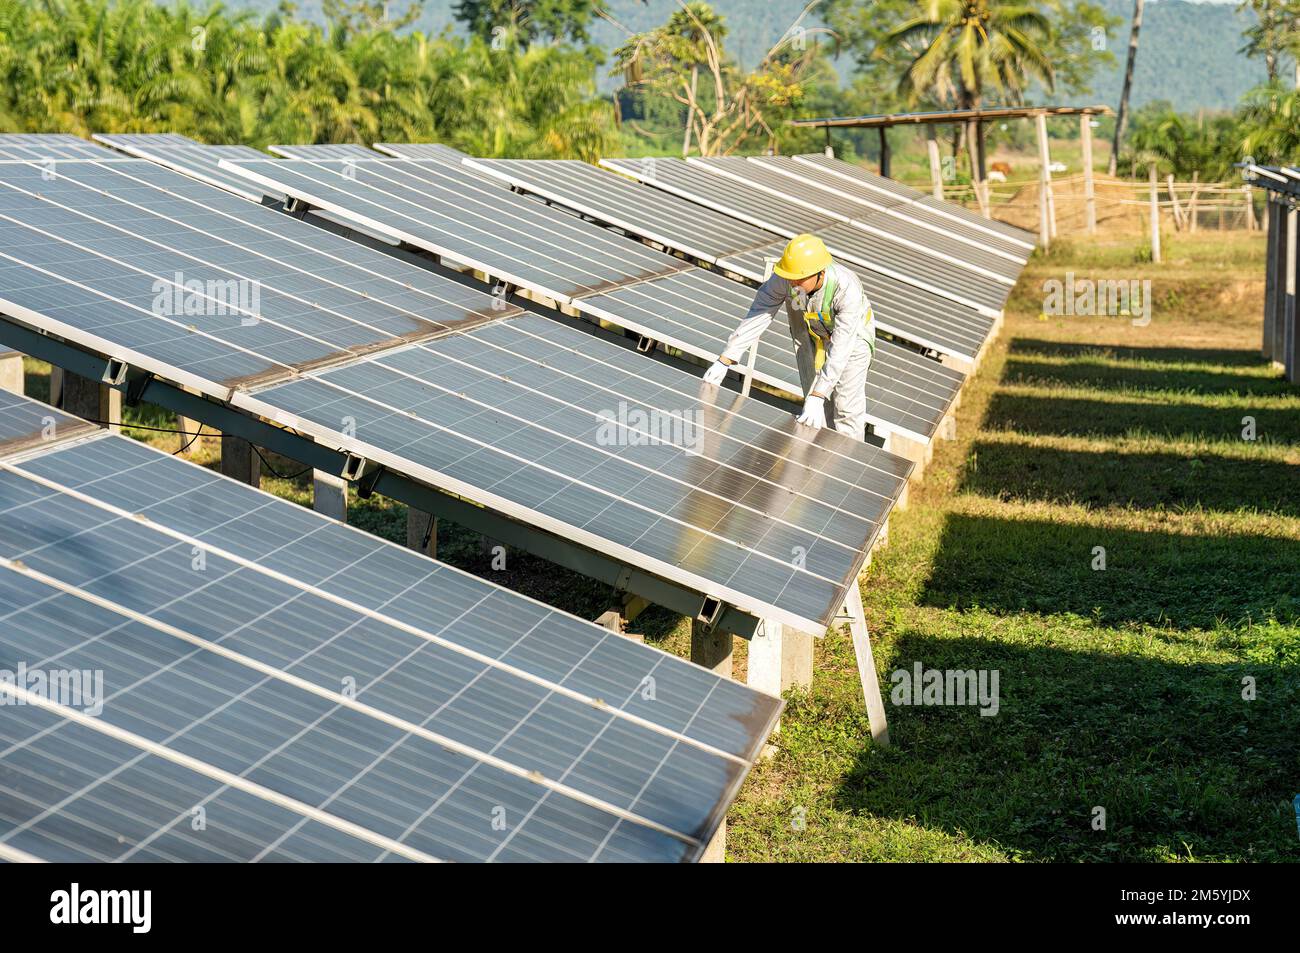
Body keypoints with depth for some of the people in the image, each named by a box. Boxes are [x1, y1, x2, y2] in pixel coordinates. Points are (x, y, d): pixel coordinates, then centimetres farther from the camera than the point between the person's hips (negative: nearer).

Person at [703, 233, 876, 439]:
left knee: (847, 408, -6)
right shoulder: (784, 278, -31)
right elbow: (757, 316, -29)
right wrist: (723, 362, -34)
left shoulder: (848, 289, -42)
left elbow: (840, 349, -44)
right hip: (810, 334, 3)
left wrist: (817, 397, -49)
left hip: (852, 335, -3)